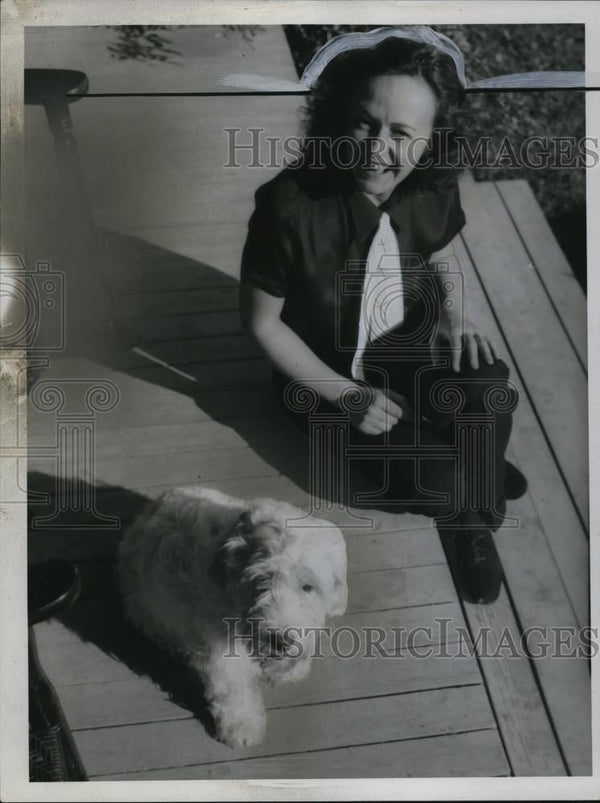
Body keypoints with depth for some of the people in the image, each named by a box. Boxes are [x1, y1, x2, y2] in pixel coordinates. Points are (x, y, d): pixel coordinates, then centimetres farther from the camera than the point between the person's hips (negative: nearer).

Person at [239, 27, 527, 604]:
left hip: (409, 345, 4)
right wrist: (345, 394, -18)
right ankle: (468, 483, 17)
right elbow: (262, 322, -15)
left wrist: (454, 315, -10)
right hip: (327, 372, -3)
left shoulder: (434, 188, -14)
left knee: (490, 392, -27)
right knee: (432, 481, -22)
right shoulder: (288, 206, -28)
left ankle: (473, 517, 3)